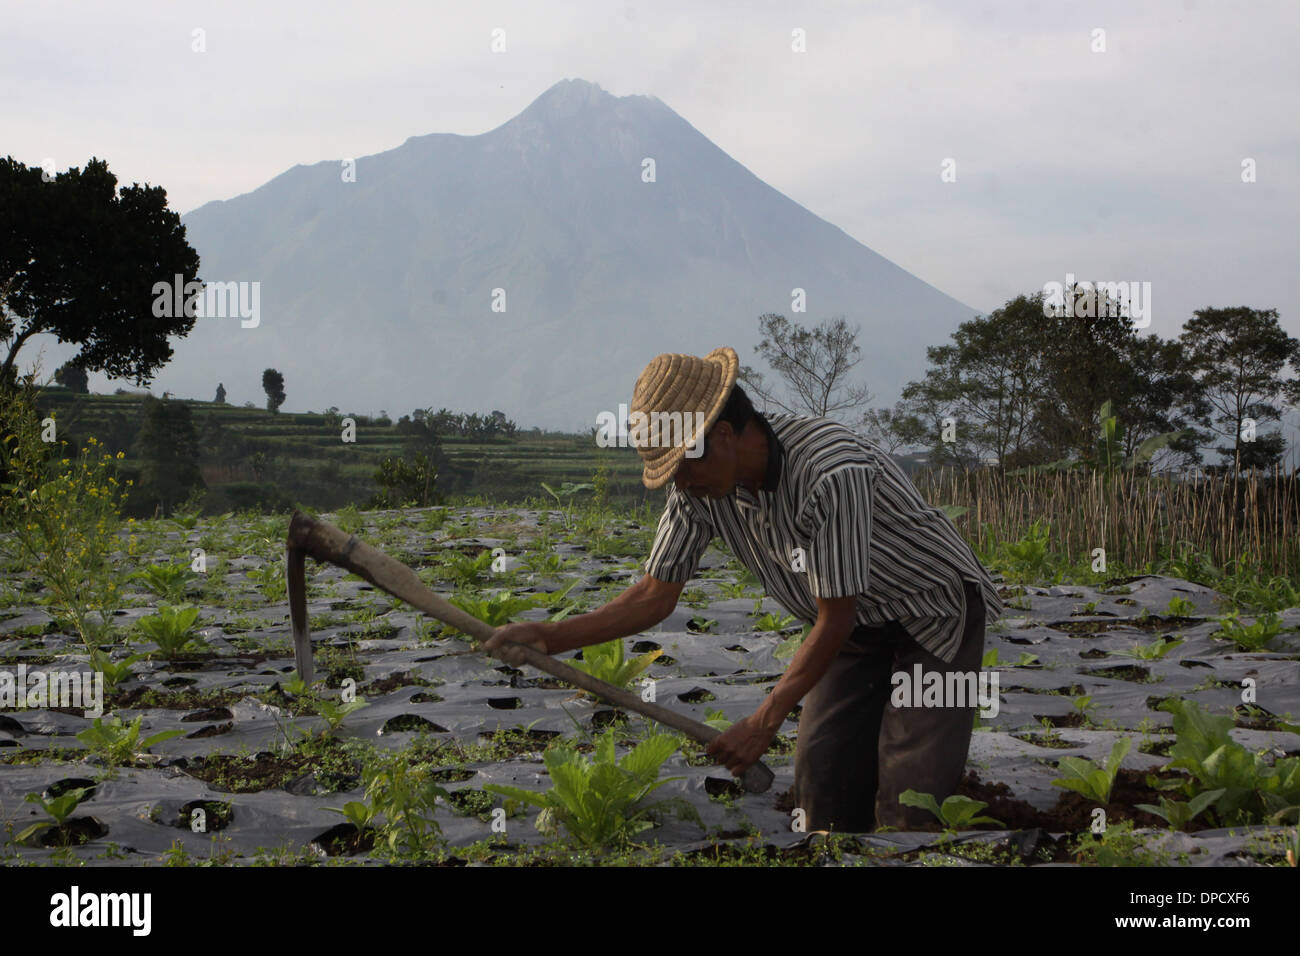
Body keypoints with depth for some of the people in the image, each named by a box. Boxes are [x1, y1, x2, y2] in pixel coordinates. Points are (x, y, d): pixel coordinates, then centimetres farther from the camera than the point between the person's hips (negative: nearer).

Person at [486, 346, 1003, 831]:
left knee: (909, 798, -15)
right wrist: (551, 636, -17)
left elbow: (835, 621, -28)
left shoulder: (832, 472, -36)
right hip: (858, 627, 7)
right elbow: (657, 593, -6)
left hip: (936, 615, -6)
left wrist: (764, 722, -24)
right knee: (821, 776, -2)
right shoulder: (699, 485, -14)